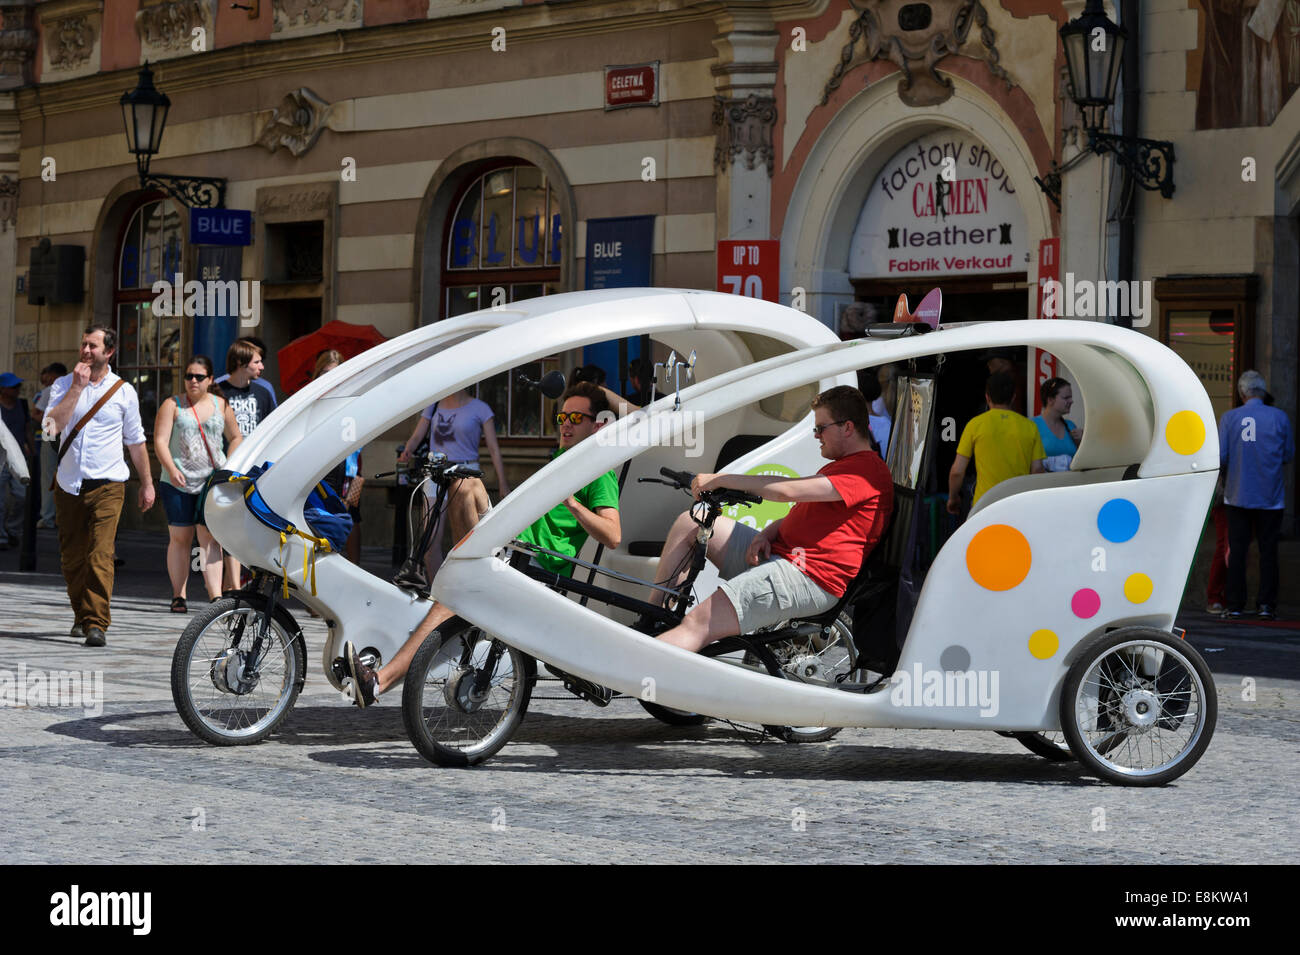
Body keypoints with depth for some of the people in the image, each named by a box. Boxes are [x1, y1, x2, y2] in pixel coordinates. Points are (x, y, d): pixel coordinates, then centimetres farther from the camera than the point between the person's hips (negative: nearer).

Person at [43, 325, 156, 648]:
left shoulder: (123, 391, 5)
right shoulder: (64, 385, 6)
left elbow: (136, 440, 13)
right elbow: (52, 424, -11)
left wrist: (147, 484, 14)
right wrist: (77, 387, -14)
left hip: (107, 484, -2)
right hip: (69, 484, 2)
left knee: (100, 555, -14)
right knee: (71, 556, 9)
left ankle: (96, 624, -18)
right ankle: (81, 615, 27)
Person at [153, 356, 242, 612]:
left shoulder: (221, 405, 12)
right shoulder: (172, 405, 5)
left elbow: (236, 438, 21)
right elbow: (160, 441, -4)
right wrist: (172, 469, -19)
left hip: (212, 481, 1)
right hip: (178, 482, -1)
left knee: (210, 537, -7)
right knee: (180, 538, 1)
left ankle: (216, 595, -14)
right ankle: (178, 595, 8)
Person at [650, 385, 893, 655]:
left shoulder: (866, 469, -12)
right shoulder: (838, 467, 25)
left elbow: (787, 491, -21)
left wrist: (719, 479, -15)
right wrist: (765, 534, 0)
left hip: (807, 578, -11)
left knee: (697, 625, -26)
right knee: (688, 523, 13)